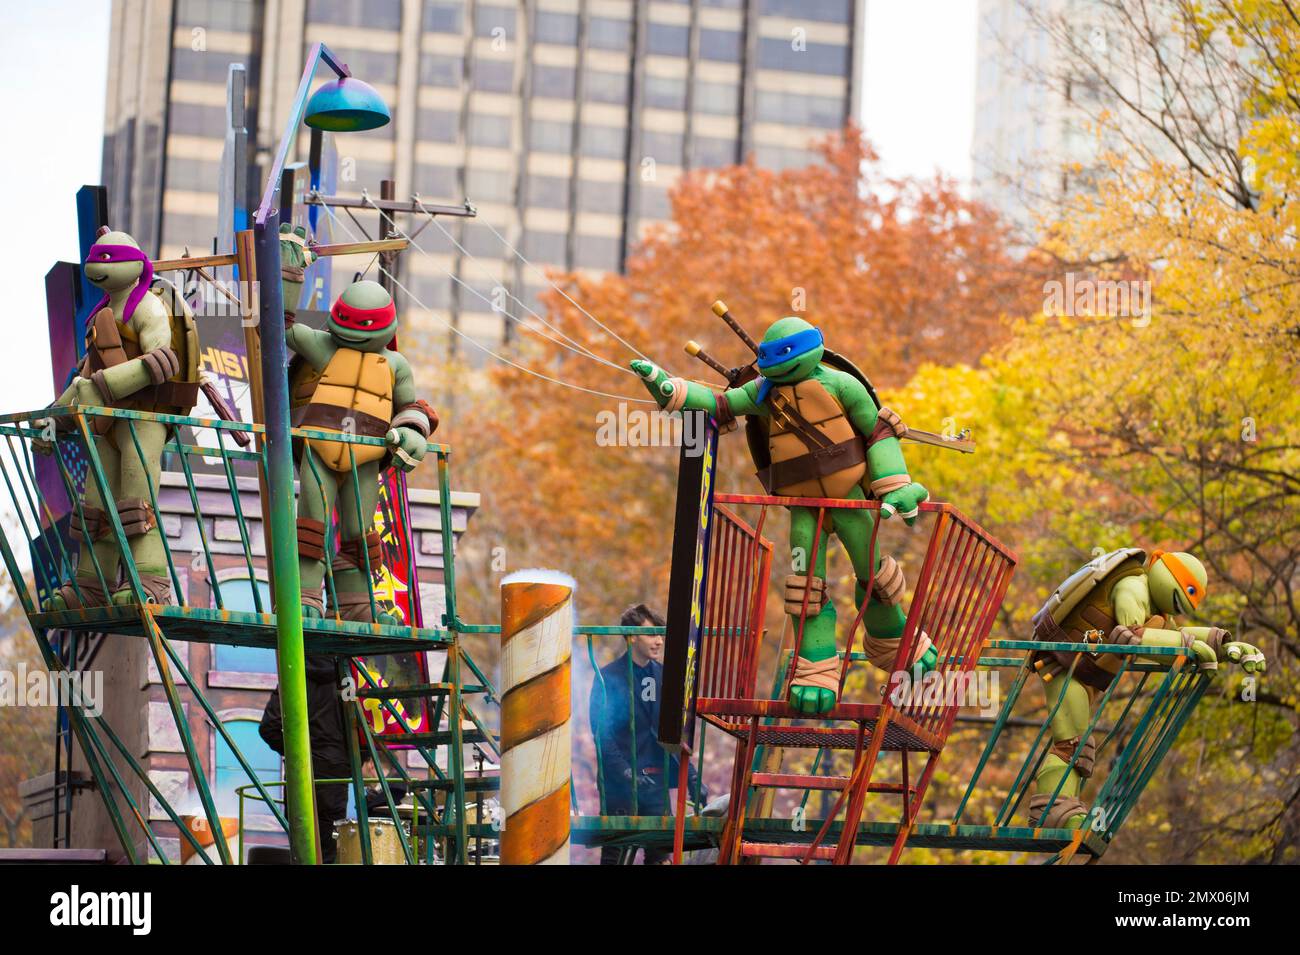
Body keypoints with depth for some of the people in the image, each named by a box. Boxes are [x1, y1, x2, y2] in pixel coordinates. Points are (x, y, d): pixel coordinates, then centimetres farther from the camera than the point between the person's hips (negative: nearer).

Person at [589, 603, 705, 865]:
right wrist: (627, 774, -18)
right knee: (616, 855, 0)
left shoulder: (664, 675, 9)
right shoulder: (608, 677, -6)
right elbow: (602, 734, -9)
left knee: (660, 855, 4)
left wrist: (691, 776, 6)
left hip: (656, 783, 5)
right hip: (619, 786, -5)